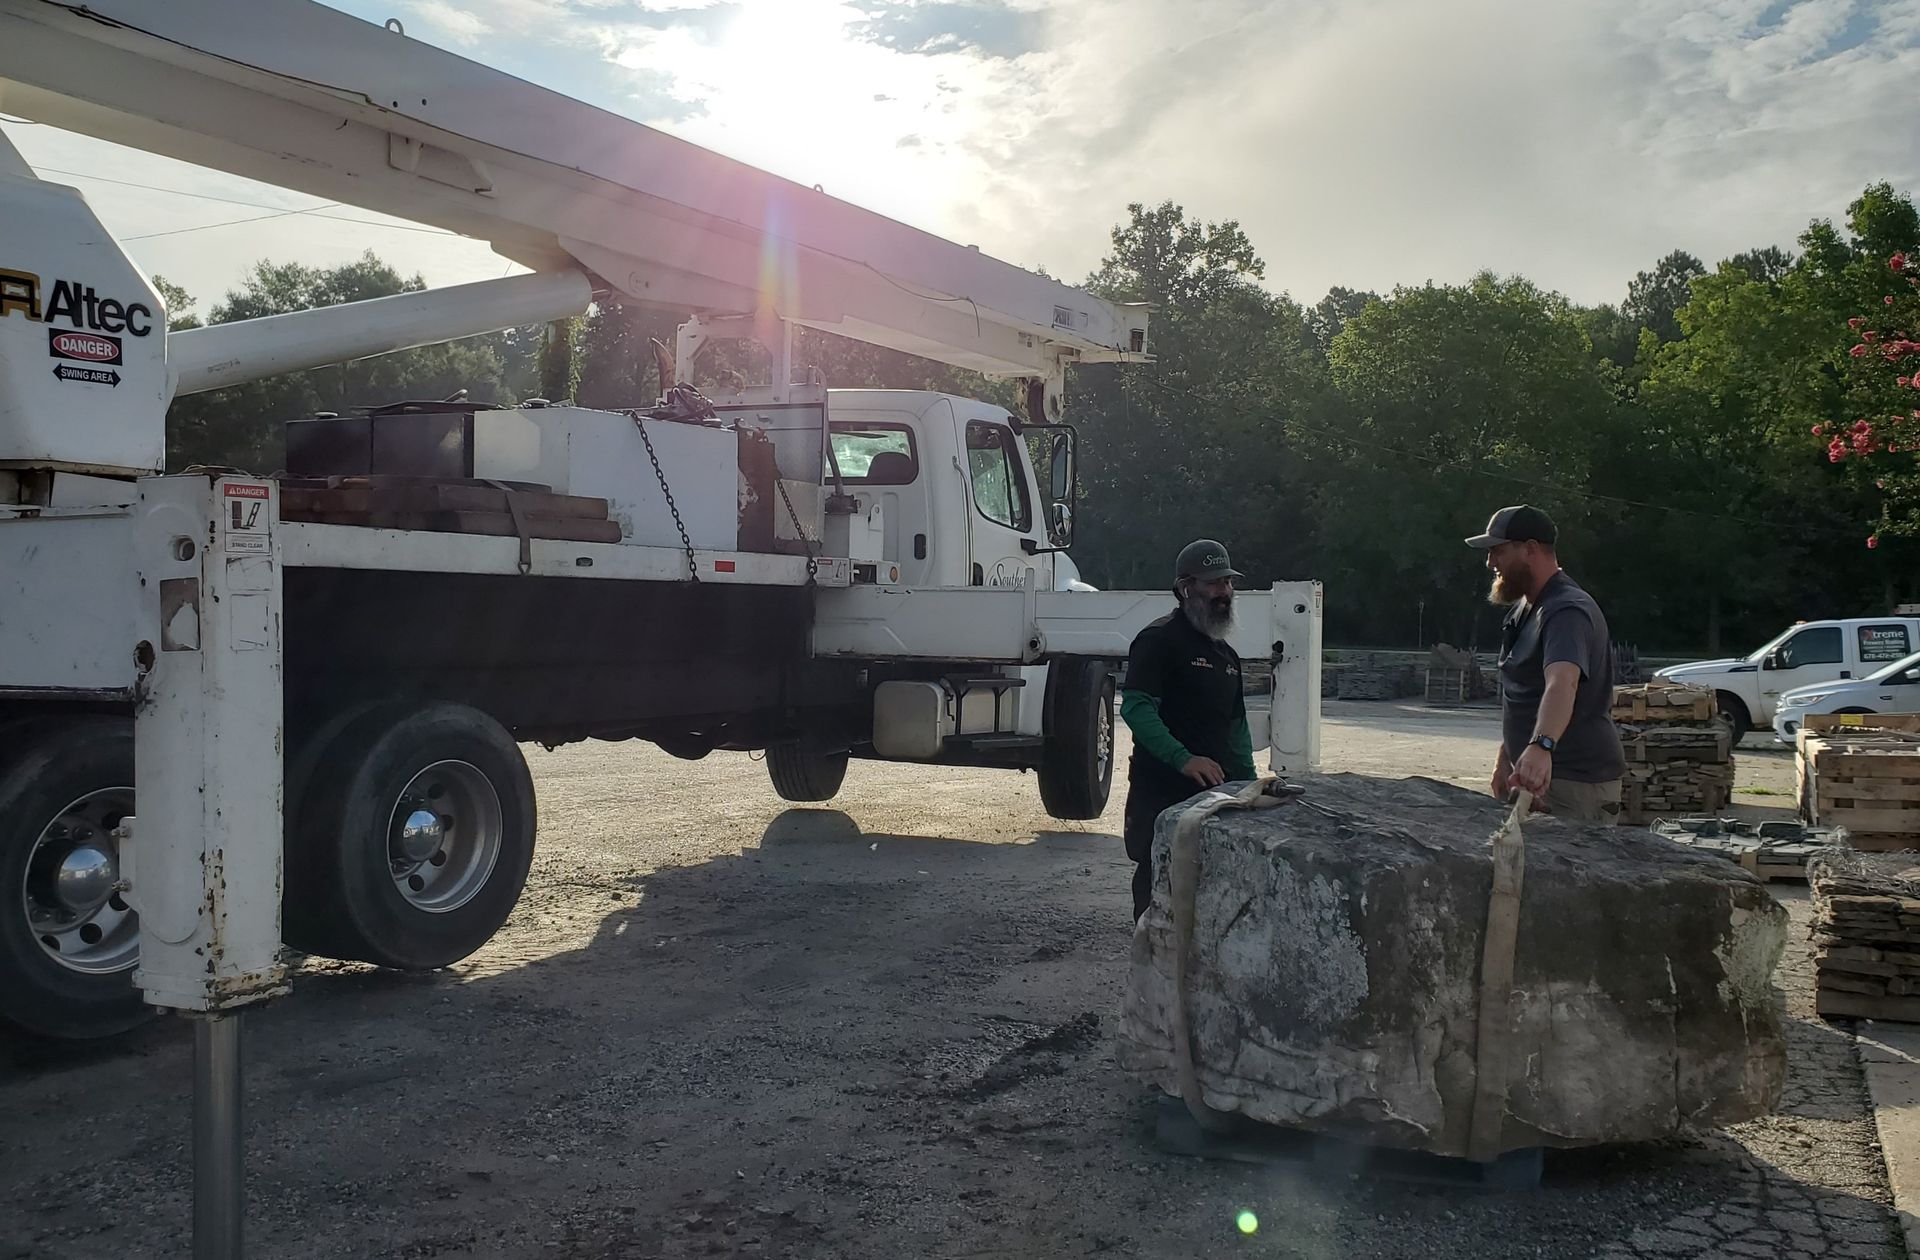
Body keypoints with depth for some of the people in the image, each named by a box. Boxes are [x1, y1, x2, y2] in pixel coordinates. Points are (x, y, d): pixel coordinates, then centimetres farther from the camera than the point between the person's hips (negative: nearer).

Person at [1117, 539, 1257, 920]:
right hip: (1163, 795, -7)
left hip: (1215, 792, 8)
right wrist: (1183, 758, -29)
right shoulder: (1159, 640, -7)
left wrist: (1248, 783, 16)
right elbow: (1136, 707, -18)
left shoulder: (1227, 655, 20)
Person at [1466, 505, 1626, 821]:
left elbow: (1562, 683, -37)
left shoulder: (1567, 611, -19)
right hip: (1539, 773, 10)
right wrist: (1506, 756, 18)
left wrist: (1541, 746, -52)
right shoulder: (1523, 608, 14)